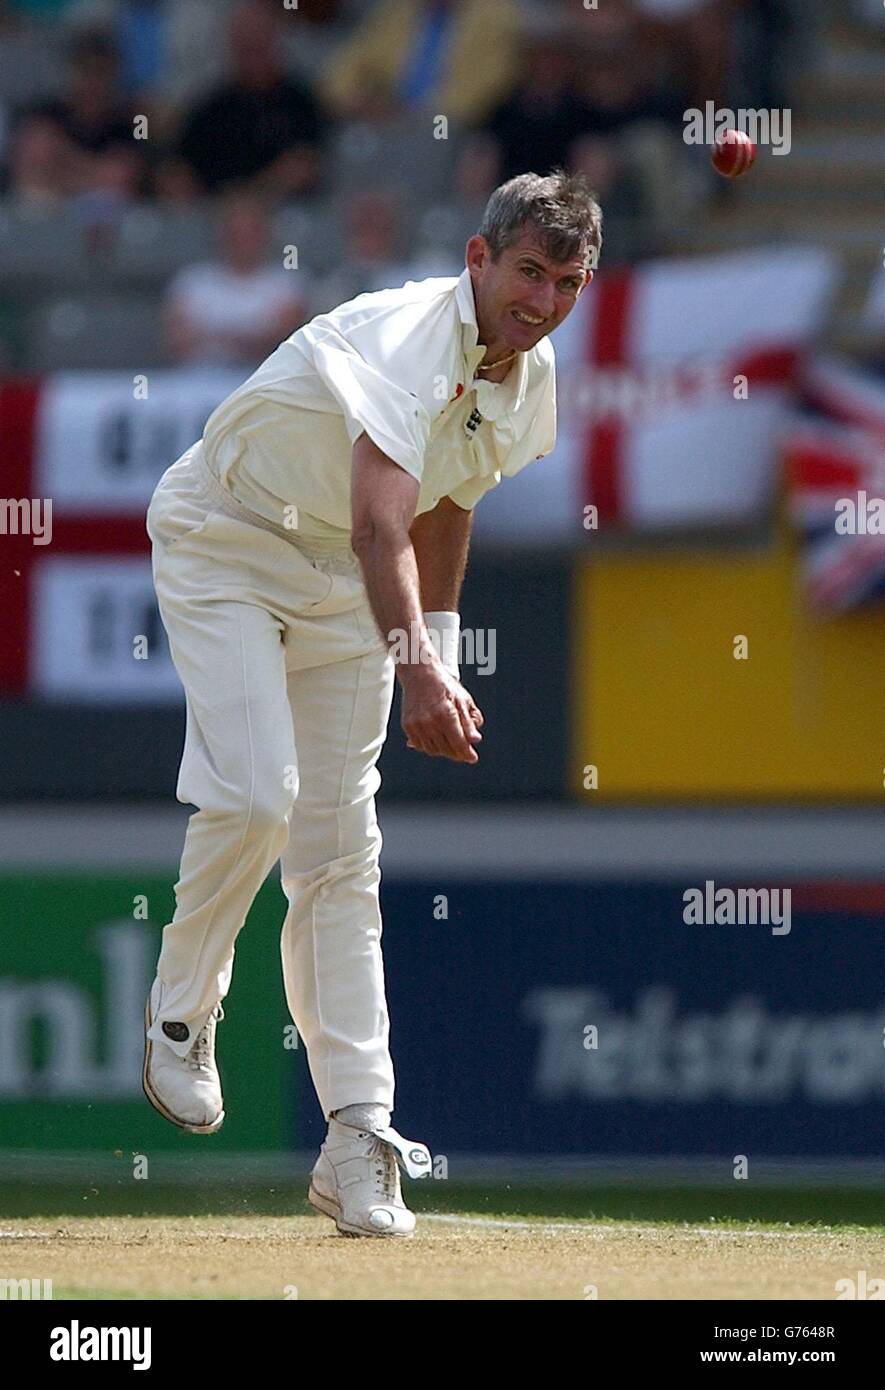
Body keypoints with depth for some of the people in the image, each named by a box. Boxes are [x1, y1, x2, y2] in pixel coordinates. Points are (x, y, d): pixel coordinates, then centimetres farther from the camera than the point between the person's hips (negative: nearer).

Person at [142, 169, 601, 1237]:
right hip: (224, 545, -7)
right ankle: (180, 1016, 1)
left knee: (340, 849, 0)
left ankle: (357, 1135, -5)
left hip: (340, 583, 7)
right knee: (254, 791, -25)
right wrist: (416, 666, -60)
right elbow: (380, 518, -47)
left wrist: (443, 637, 12)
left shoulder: (529, 375, -5)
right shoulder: (409, 339, -32)